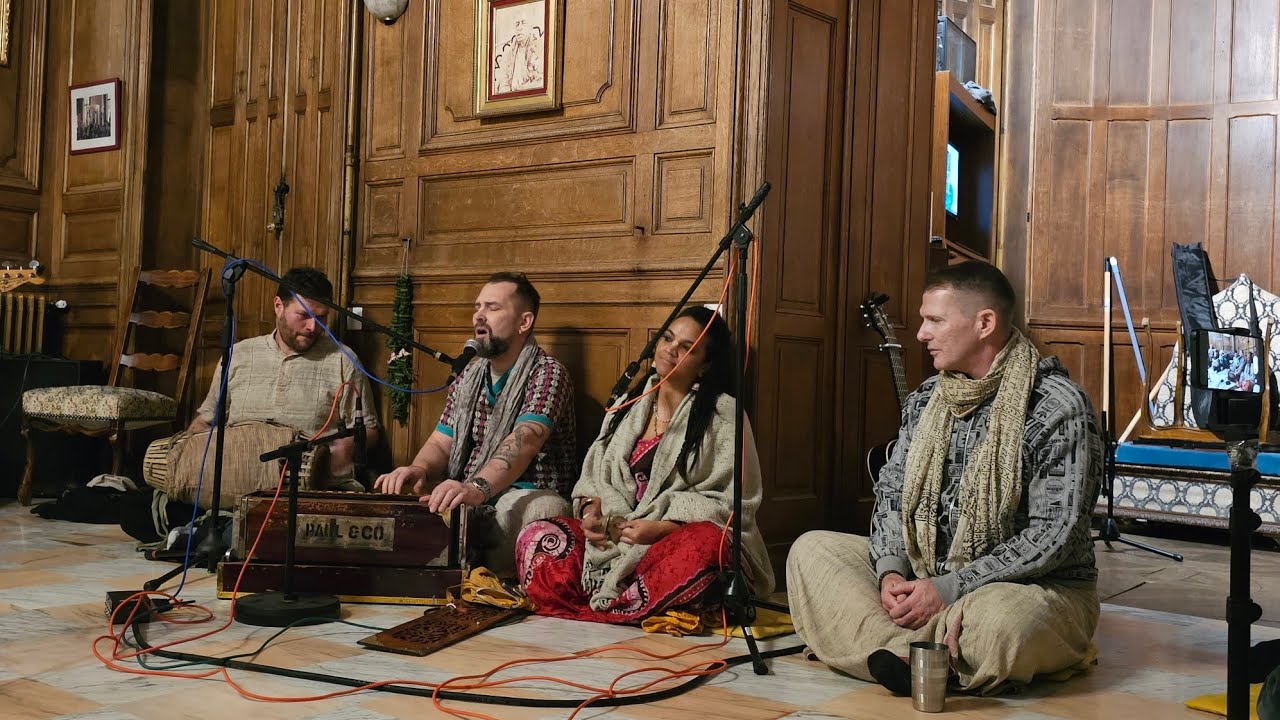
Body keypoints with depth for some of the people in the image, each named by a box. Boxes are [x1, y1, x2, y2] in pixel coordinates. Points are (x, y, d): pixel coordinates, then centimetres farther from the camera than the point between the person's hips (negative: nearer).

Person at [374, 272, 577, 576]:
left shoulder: (547, 373, -7)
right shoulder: (468, 377, 16)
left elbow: (525, 440, -25)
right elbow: (440, 443, 12)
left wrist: (477, 487, -43)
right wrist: (419, 470, -14)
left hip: (527, 497, -5)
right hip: (466, 502, 5)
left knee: (540, 509, -38)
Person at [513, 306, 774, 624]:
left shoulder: (723, 415, 0)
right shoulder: (629, 404, 17)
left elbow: (734, 503, -6)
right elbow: (594, 475, 19)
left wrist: (662, 527, -17)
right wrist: (590, 508, -5)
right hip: (616, 534, 5)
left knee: (705, 544, -39)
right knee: (535, 537, -14)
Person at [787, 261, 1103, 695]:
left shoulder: (1058, 408, -14)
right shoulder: (927, 399, 7)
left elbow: (1053, 534, -19)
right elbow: (892, 491, 9)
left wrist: (950, 589, -23)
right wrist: (892, 569, -11)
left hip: (1035, 586, -6)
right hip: (924, 575, 7)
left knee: (1002, 619, -41)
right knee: (810, 550, -8)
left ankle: (898, 653, -15)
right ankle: (909, 653, -27)